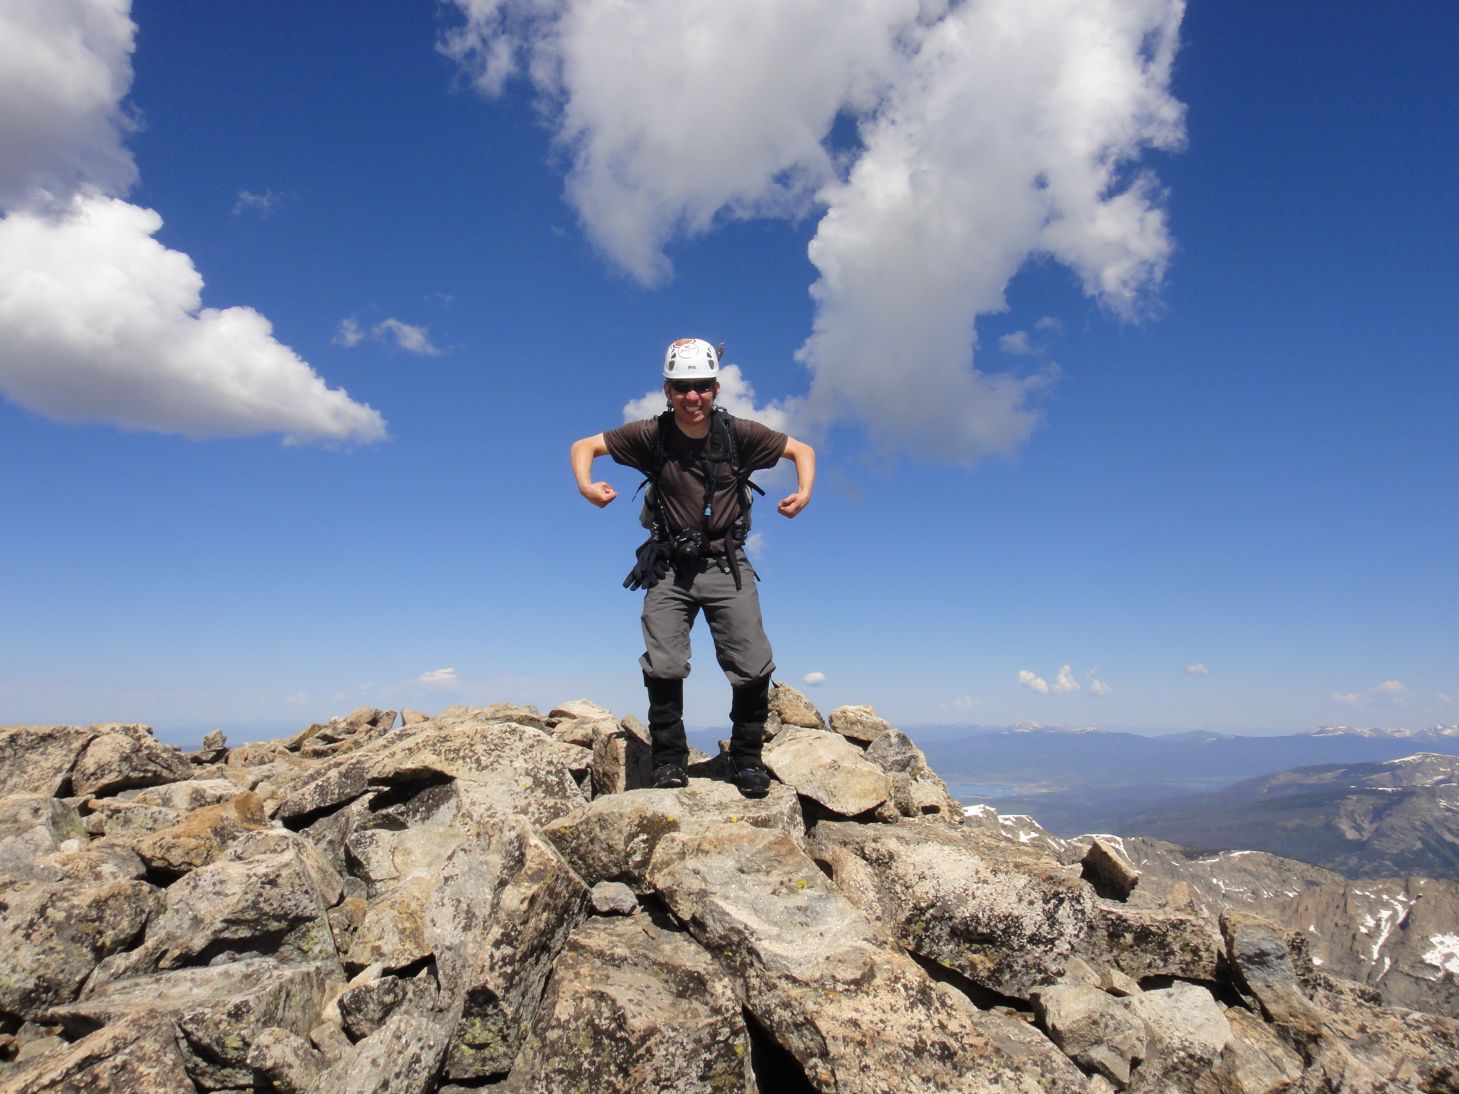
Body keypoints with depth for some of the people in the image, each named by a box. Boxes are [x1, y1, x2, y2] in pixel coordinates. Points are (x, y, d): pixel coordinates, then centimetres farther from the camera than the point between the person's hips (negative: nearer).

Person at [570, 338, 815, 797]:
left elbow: (801, 449, 7)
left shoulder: (739, 433, -5)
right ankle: (670, 758, 12)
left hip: (726, 566, 0)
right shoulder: (651, 435, -4)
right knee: (663, 666, -7)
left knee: (753, 668, -4)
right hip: (670, 568, 0)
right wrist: (585, 483, -19)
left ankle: (747, 759, 15)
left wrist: (804, 492, -13)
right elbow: (584, 445, 2)